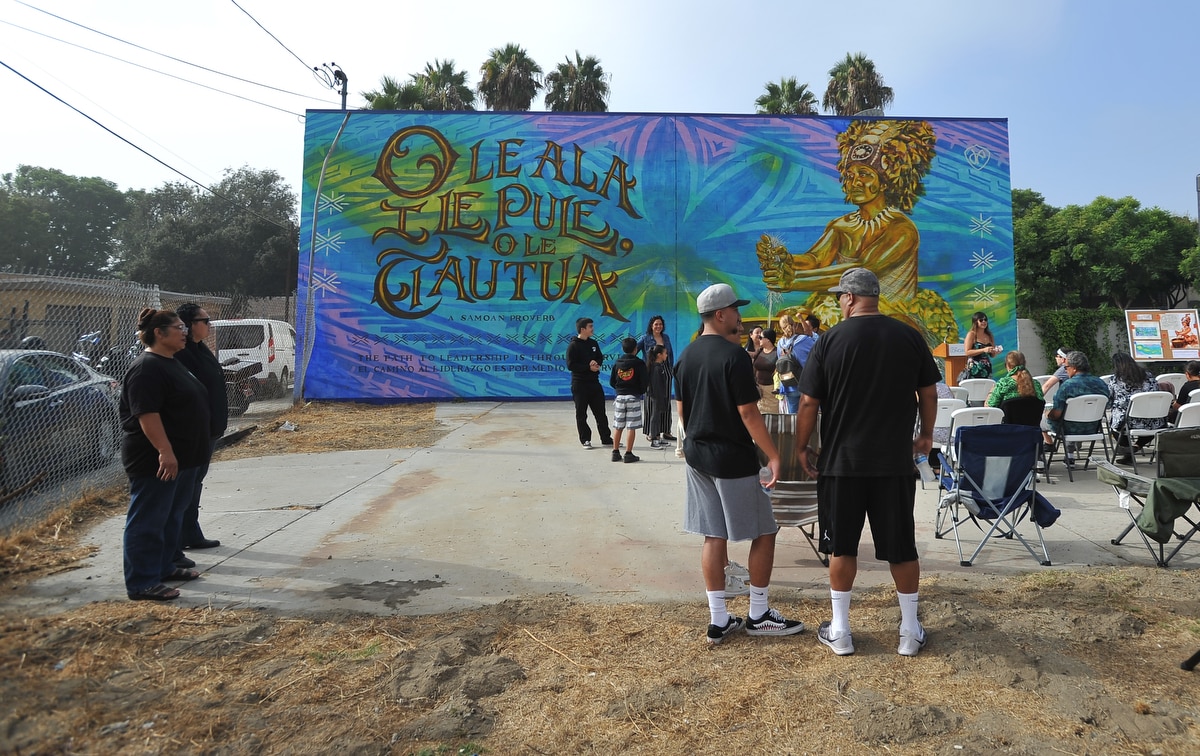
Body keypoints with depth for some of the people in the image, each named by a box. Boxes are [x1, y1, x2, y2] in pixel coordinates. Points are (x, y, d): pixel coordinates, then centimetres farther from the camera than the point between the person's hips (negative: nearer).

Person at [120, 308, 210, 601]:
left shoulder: (172, 364, 14)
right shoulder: (147, 368, -17)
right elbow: (147, 414, -25)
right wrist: (165, 452, -28)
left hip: (181, 456, 10)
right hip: (156, 460, -10)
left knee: (172, 517, 19)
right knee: (147, 521, -1)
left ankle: (164, 567, 32)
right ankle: (142, 584, 6)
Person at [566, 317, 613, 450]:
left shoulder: (593, 343, 9)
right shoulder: (573, 345, -10)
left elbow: (600, 358, 16)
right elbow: (570, 365, -15)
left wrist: (596, 363, -7)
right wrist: (588, 367, -18)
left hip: (594, 382, 6)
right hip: (580, 384, -6)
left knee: (600, 412, 9)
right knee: (581, 414, 3)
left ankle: (606, 439, 16)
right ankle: (585, 440, 12)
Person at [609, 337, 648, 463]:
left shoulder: (617, 363, 4)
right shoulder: (639, 363, -7)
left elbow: (611, 382, 6)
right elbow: (644, 382, -8)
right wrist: (641, 392, 12)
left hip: (619, 396, 4)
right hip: (634, 397, -4)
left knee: (618, 427, 9)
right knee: (631, 428, 0)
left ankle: (615, 452, 13)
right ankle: (628, 454, 1)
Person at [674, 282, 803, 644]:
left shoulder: (686, 355, 7)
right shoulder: (734, 354, -16)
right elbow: (748, 413, -18)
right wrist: (773, 455, -12)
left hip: (696, 455, 7)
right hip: (732, 459, -7)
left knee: (713, 536, 11)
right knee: (764, 532, 8)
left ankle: (718, 620, 16)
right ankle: (758, 616, 18)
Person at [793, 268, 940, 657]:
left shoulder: (831, 340, -8)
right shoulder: (909, 336, 0)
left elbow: (808, 402, -7)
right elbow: (929, 393, 7)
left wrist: (802, 448, 5)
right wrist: (926, 435, 22)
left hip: (841, 461, -2)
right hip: (896, 461, 2)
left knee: (841, 546, 10)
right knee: (901, 546, 12)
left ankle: (839, 631, 19)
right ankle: (911, 632, 24)